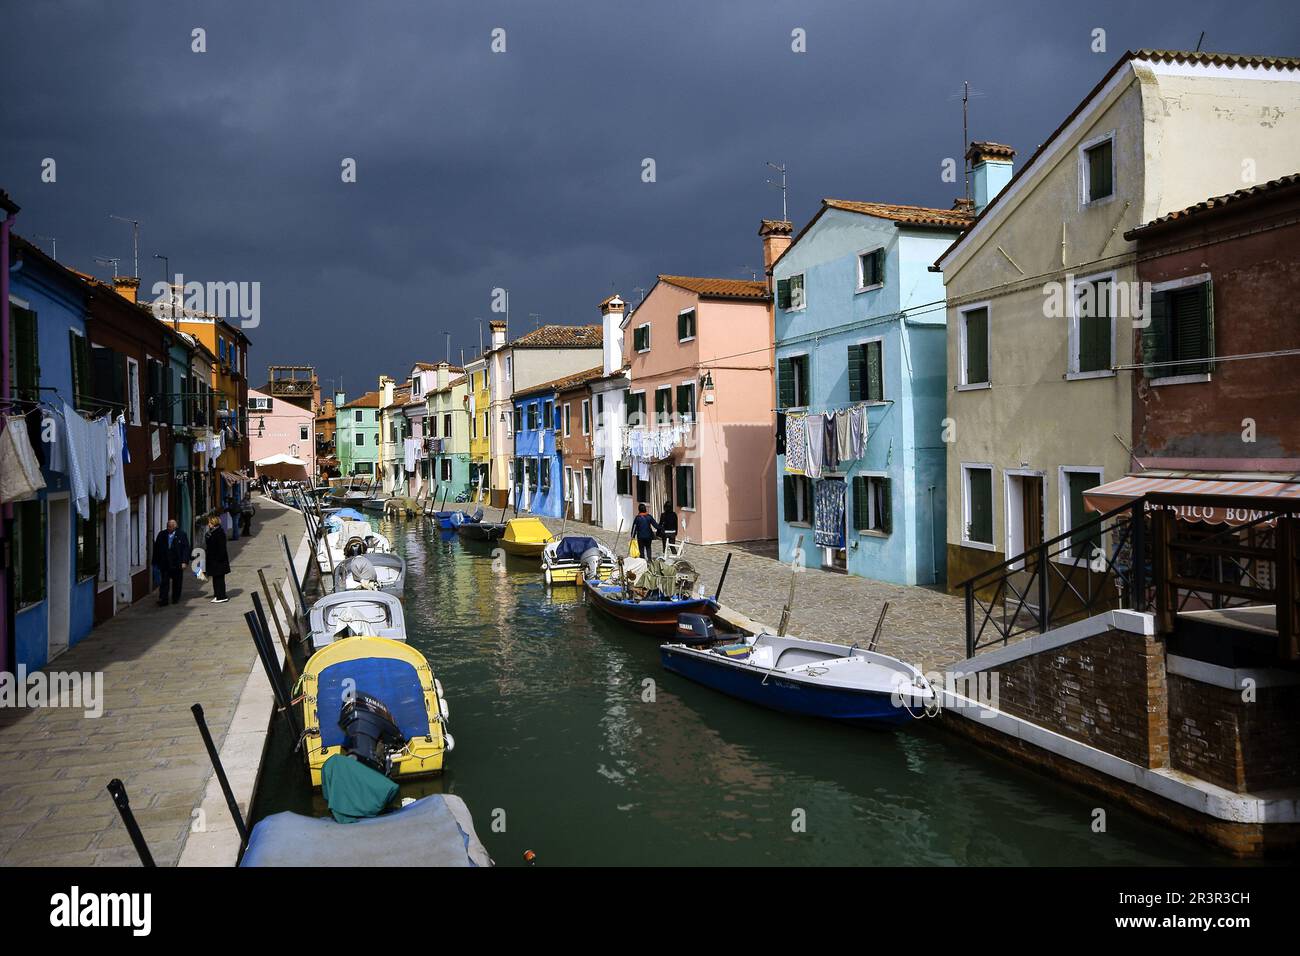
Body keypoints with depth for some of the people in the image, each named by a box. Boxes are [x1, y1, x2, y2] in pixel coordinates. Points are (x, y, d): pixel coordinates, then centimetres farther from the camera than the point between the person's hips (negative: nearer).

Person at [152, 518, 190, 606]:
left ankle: (176, 599, 22)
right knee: (164, 582, -3)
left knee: (176, 583, 9)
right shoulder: (161, 534, 6)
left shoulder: (181, 535, -1)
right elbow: (156, 549, 9)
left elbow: (186, 549, -4)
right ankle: (163, 600, -2)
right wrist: (155, 562, 6)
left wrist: (184, 562, -12)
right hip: (164, 563, 1)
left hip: (177, 564, -1)